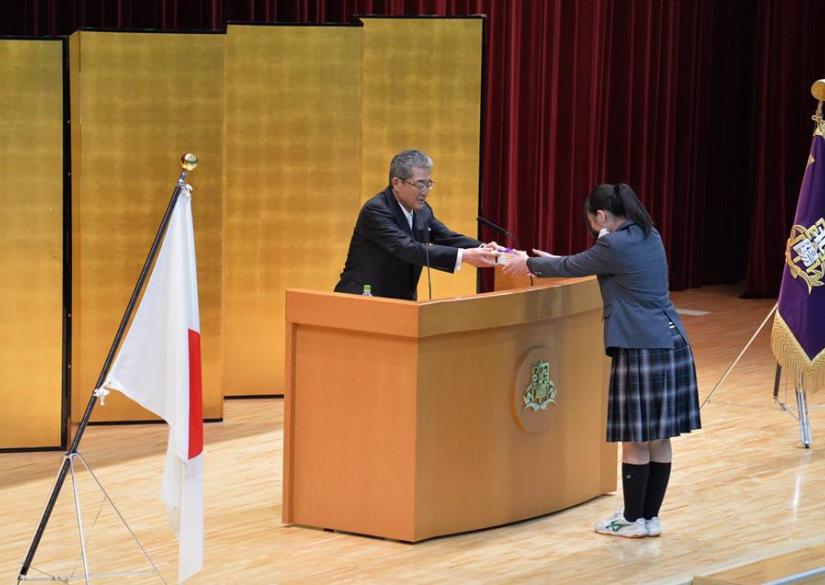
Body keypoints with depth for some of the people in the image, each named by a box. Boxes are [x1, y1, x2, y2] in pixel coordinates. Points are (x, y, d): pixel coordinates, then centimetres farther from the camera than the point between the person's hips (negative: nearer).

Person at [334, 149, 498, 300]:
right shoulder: (375, 210, -18)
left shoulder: (422, 210, 7)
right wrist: (463, 256, -34)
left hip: (401, 300, 7)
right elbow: (408, 249, -28)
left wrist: (483, 250, -15)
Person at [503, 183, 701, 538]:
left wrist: (530, 264, 19)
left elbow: (573, 268, 1)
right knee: (658, 439, 12)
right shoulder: (649, 238, 13)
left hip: (641, 349, -9)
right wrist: (549, 262, 34)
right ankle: (651, 517, 18)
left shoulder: (615, 245, -13)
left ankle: (634, 519, 9)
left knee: (636, 439, 1)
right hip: (671, 344, 9)